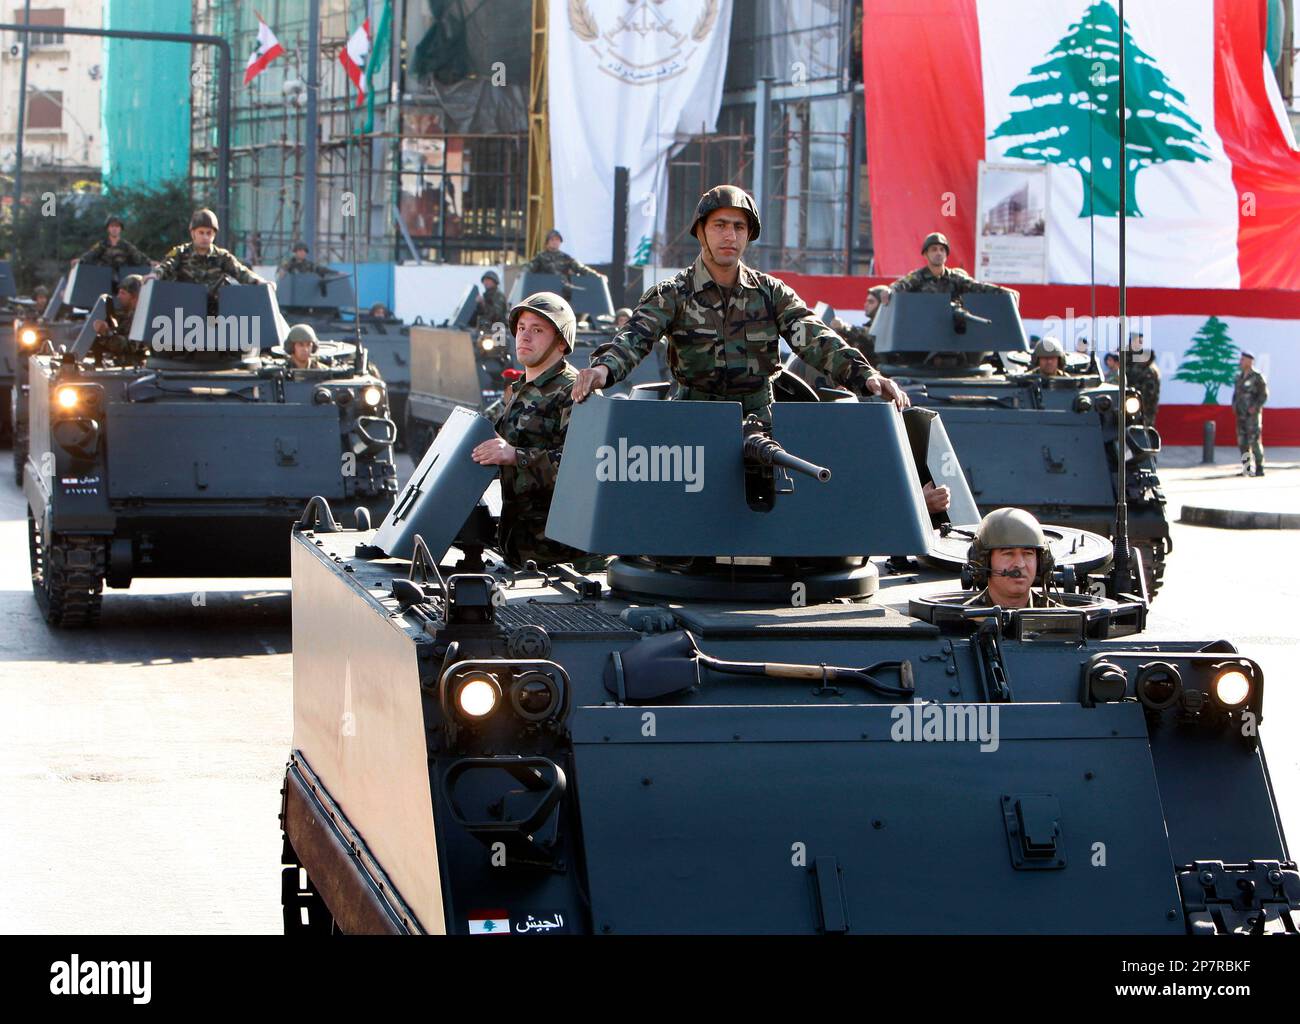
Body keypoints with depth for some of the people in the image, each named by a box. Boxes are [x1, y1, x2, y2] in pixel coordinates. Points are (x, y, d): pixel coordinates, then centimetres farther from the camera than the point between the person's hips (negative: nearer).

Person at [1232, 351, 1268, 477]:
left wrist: (1255, 407, -18)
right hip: (1241, 414, 7)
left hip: (1253, 414, -7)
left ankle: (1259, 468, -5)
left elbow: (1264, 394, -10)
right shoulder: (1239, 377, 14)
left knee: (1254, 440, -9)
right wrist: (1234, 405, 6)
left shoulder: (1257, 377, -7)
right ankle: (1246, 469, 10)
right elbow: (1236, 393, 23)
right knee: (1242, 441, 5)